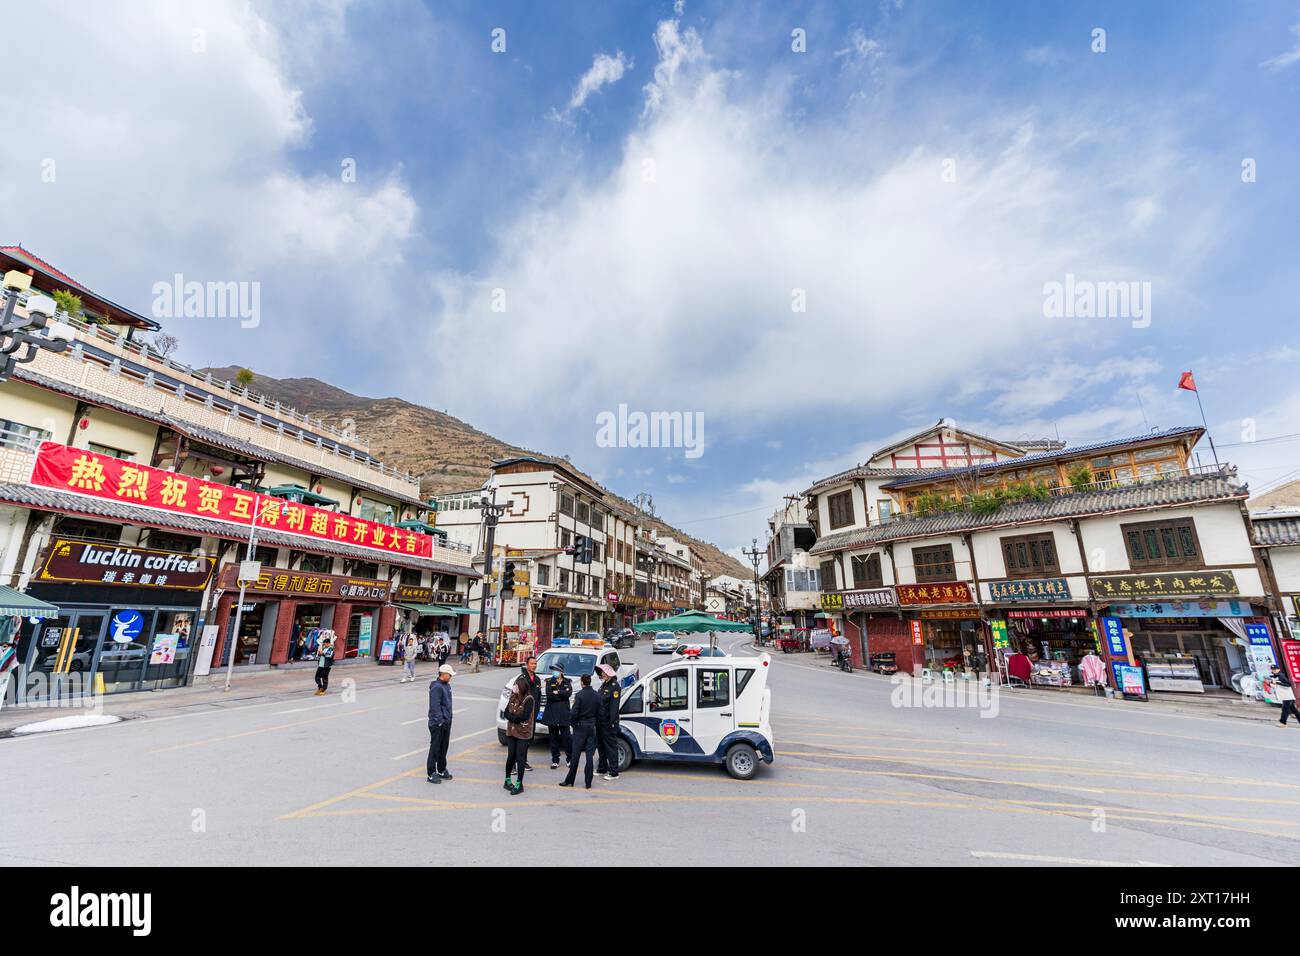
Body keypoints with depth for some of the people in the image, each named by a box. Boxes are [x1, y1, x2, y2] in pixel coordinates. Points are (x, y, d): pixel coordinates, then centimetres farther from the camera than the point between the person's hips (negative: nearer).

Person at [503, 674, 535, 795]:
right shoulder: (513, 697, 5)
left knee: (520, 758, 2)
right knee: (510, 757, 14)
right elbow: (506, 712, 0)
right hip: (511, 731, 5)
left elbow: (525, 716, -21)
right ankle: (508, 780, 31)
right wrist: (517, 718, -16)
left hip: (523, 733, -5)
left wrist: (512, 717, -11)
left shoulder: (529, 699, -15)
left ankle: (519, 784, 14)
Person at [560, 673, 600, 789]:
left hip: (580, 727, -4)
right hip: (592, 727, 4)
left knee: (575, 754, 6)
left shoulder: (580, 695, -15)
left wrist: (572, 723, -1)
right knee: (589, 755, 7)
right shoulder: (597, 696, 0)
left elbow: (574, 713, -17)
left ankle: (569, 780, 16)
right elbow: (599, 712, 6)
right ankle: (588, 783, 11)